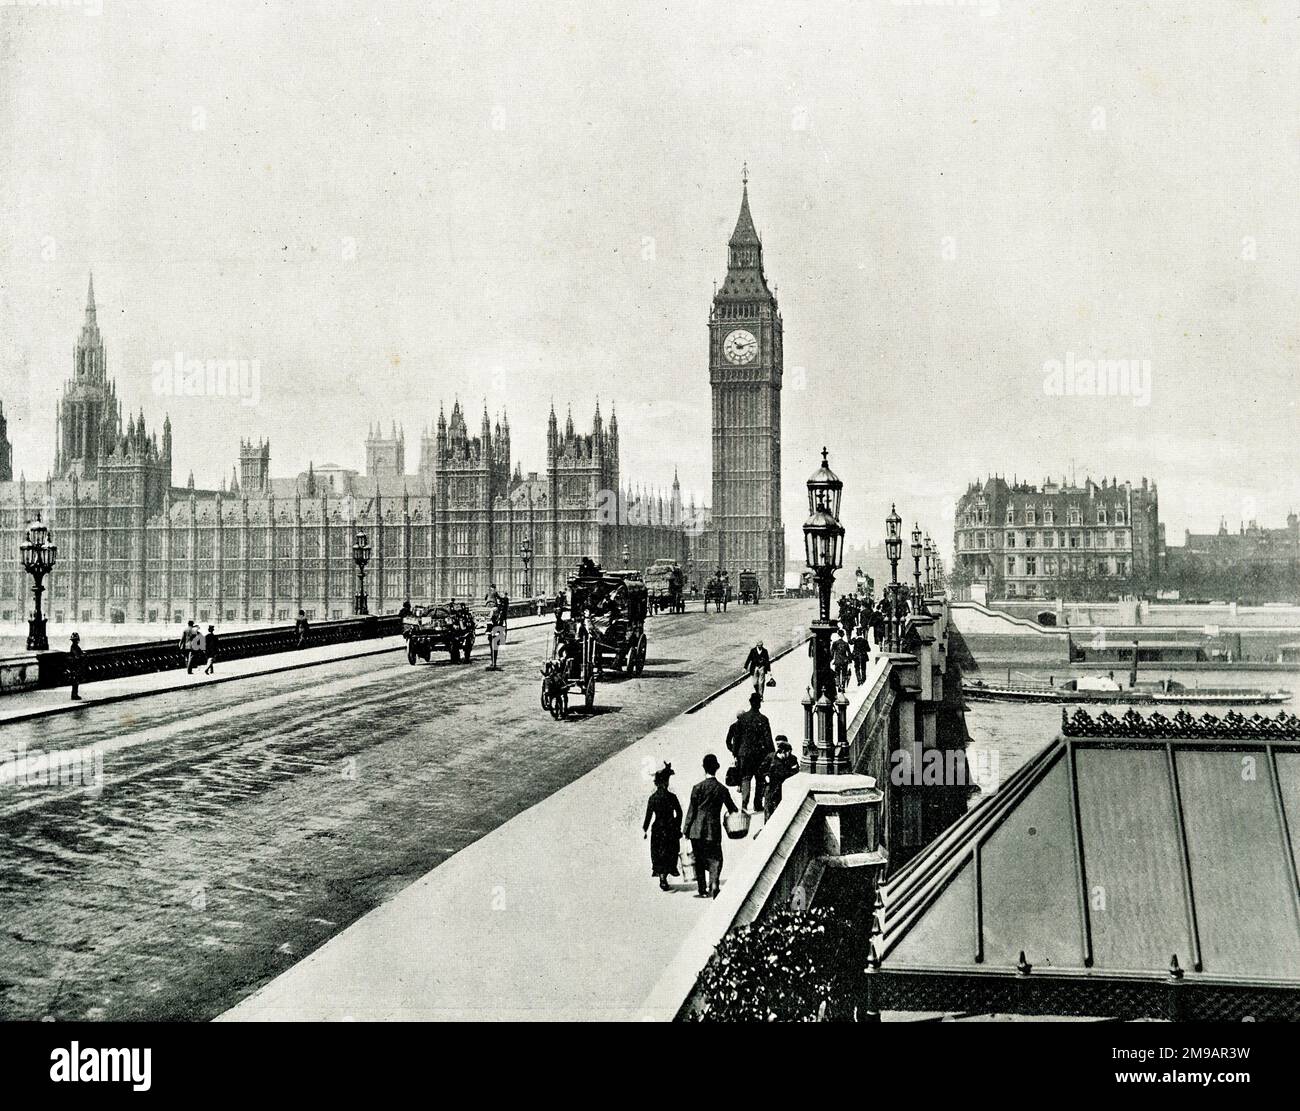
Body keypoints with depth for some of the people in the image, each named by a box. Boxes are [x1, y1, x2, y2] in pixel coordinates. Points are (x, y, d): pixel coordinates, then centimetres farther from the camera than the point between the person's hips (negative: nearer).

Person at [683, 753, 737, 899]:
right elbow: (732, 809, 11)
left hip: (697, 831, 0)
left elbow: (691, 810, -4)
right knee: (715, 859, 4)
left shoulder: (698, 787, -6)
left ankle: (702, 890, 11)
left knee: (699, 860, 10)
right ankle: (713, 888, -14)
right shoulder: (722, 789, -1)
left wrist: (686, 830, 3)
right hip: (714, 831, 0)